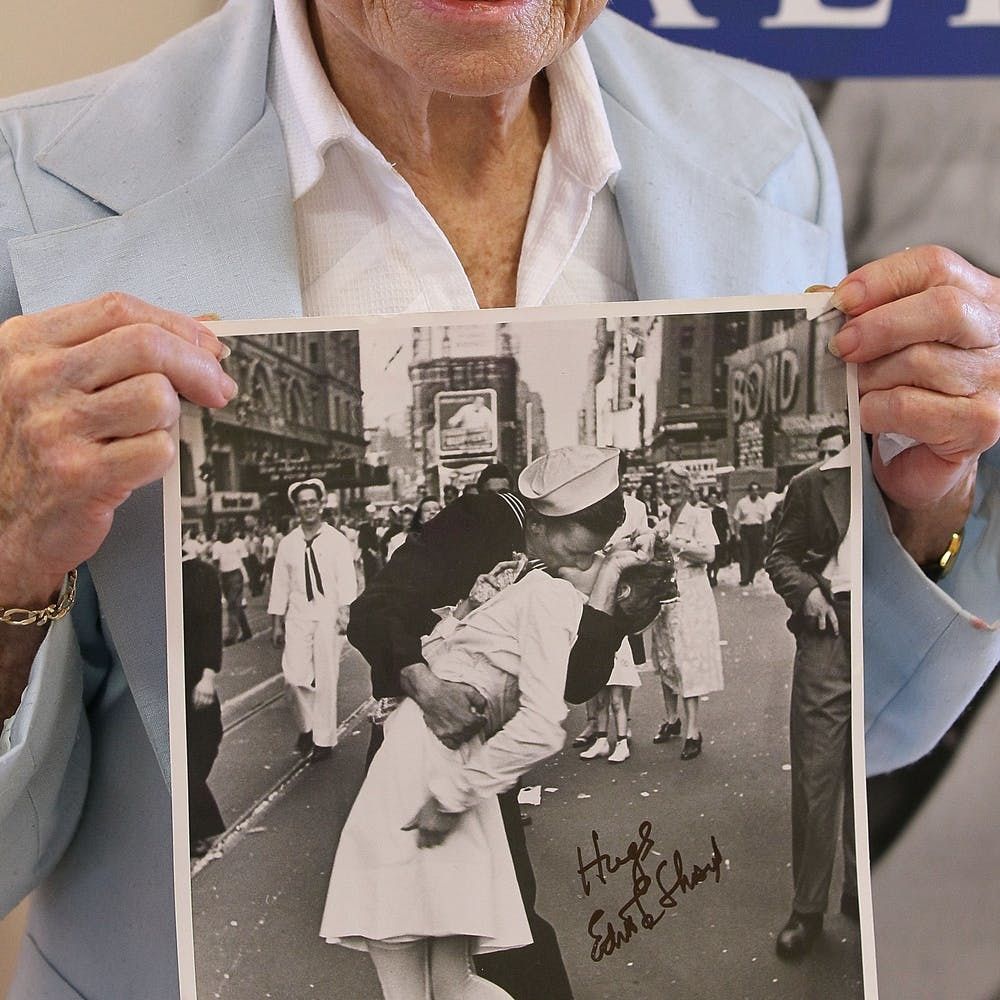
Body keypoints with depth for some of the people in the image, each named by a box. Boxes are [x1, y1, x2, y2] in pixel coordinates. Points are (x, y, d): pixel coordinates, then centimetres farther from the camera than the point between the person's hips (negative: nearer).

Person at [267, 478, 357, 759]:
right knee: (294, 678, -8)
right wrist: (276, 623, 10)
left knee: (326, 680, 2)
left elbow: (347, 578, -8)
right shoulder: (288, 544, 8)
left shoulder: (337, 541, 0)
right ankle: (306, 727, 17)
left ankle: (324, 739, 15)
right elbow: (280, 584, 12)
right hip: (297, 617, 2)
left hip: (328, 616, -2)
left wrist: (345, 610, -22)